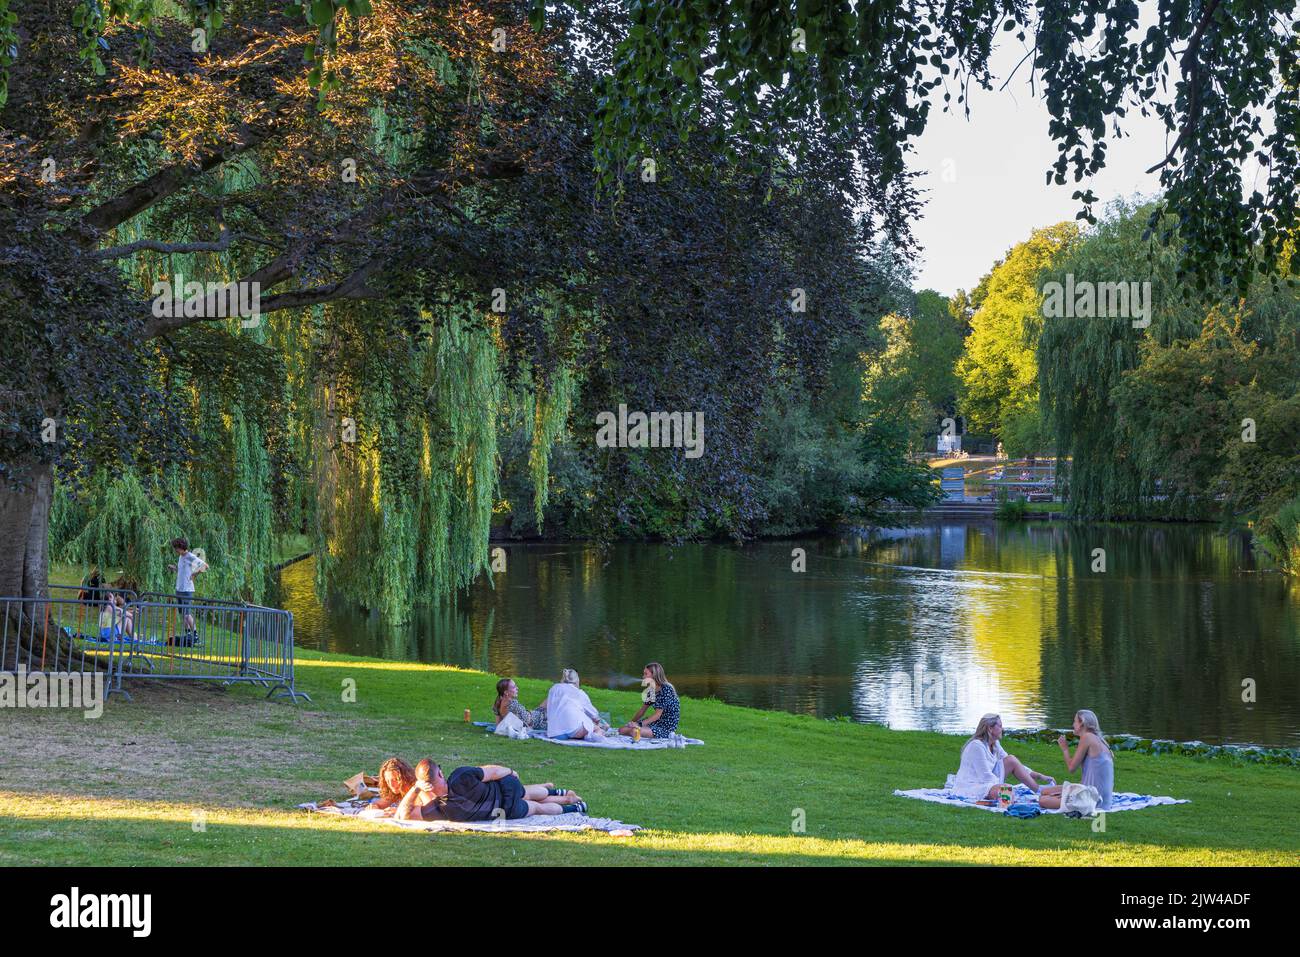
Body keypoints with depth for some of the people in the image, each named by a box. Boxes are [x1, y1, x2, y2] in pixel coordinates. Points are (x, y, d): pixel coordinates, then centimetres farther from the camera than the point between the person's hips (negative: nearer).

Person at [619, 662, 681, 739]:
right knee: (622, 730, -5)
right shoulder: (651, 689, 10)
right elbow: (642, 709, 15)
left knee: (634, 731, -30)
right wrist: (632, 722, 3)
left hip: (667, 727, -9)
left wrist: (639, 724, -23)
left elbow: (657, 715, -20)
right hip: (657, 723, 9)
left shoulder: (666, 689, -17)